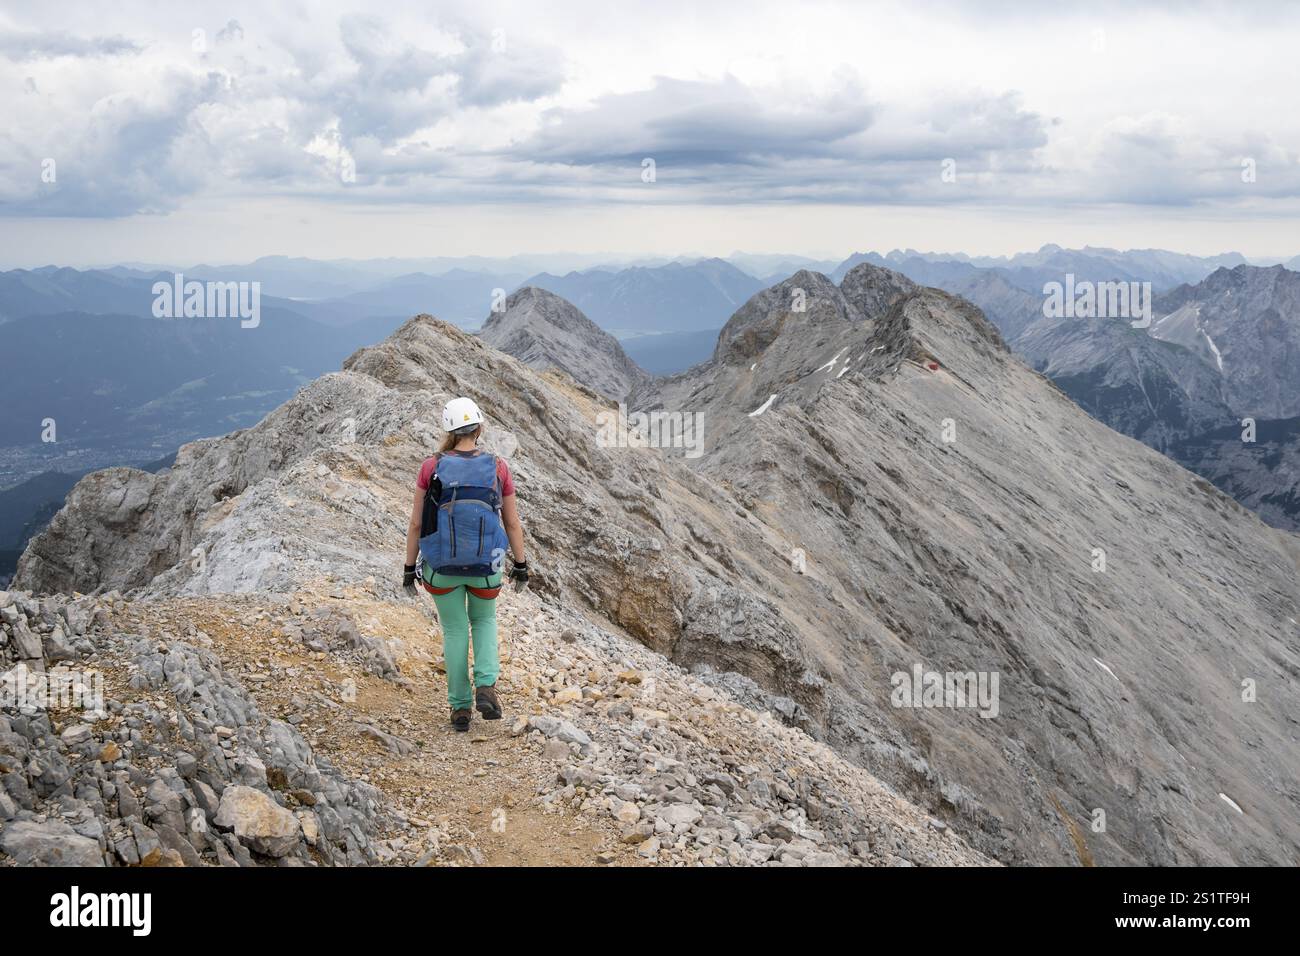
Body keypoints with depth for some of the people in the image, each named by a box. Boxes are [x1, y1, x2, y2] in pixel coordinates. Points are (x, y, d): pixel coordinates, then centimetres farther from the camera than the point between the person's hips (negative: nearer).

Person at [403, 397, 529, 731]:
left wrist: (409, 568, 5)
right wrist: (521, 565, 11)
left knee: (455, 631, 18)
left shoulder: (431, 467, -10)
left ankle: (460, 708, 21)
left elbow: (416, 524, -6)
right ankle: (486, 688, 5)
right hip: (486, 566, 0)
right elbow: (512, 522, -2)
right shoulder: (498, 468, -9)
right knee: (484, 621, 26)